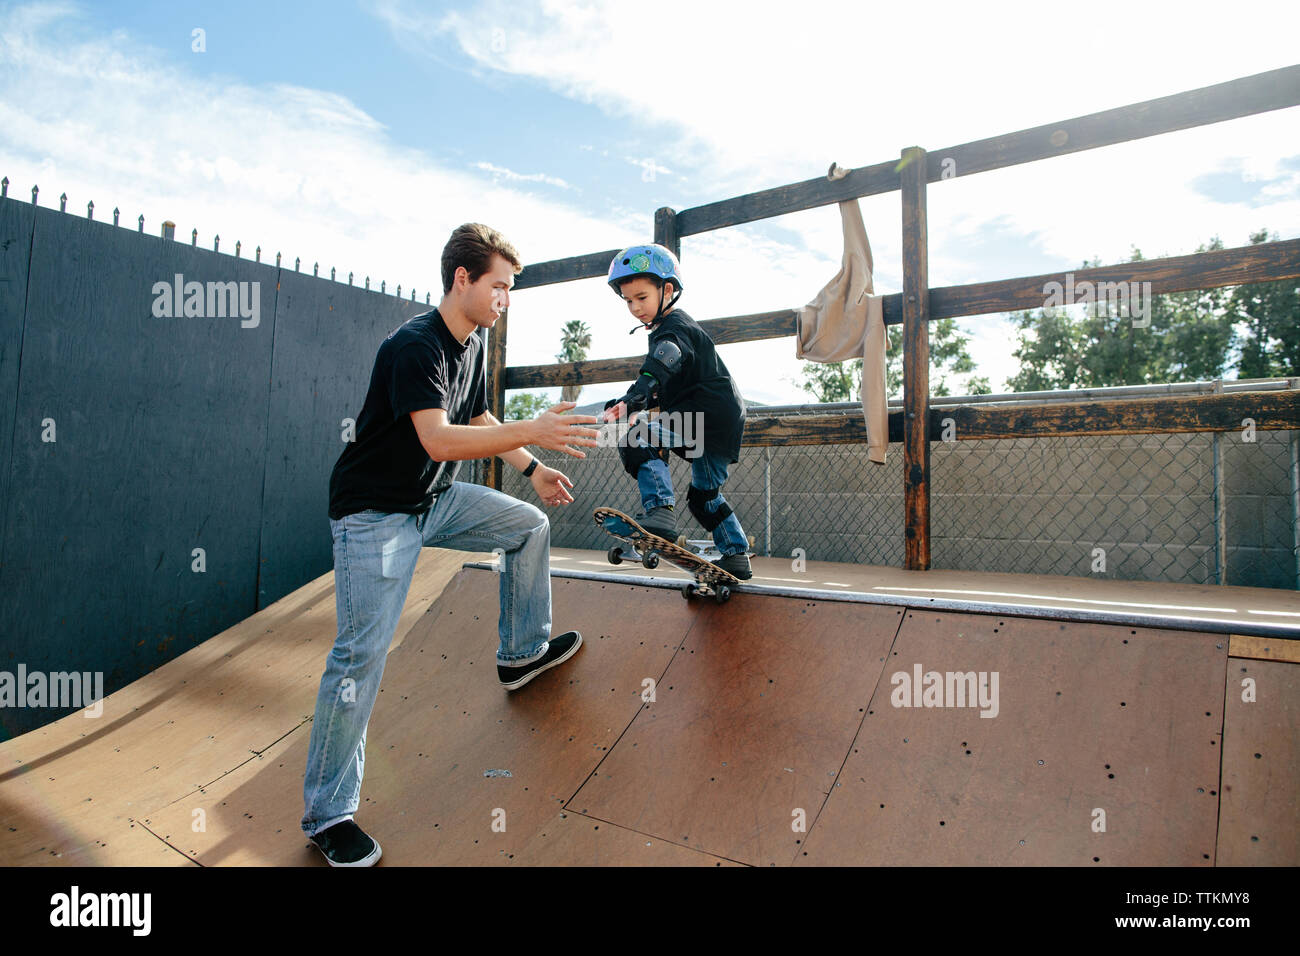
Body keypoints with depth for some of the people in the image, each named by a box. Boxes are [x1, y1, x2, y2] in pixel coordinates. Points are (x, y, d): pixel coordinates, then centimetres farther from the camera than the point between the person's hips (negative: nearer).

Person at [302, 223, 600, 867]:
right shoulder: (414, 345, -23)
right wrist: (533, 433, -36)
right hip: (376, 513, -9)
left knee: (530, 525, 9)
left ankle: (522, 652, 24)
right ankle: (327, 813, 5)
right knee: (362, 655, -10)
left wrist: (532, 470, 9)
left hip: (436, 500, 9)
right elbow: (439, 439, -33)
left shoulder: (471, 345, 6)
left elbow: (478, 419, 17)